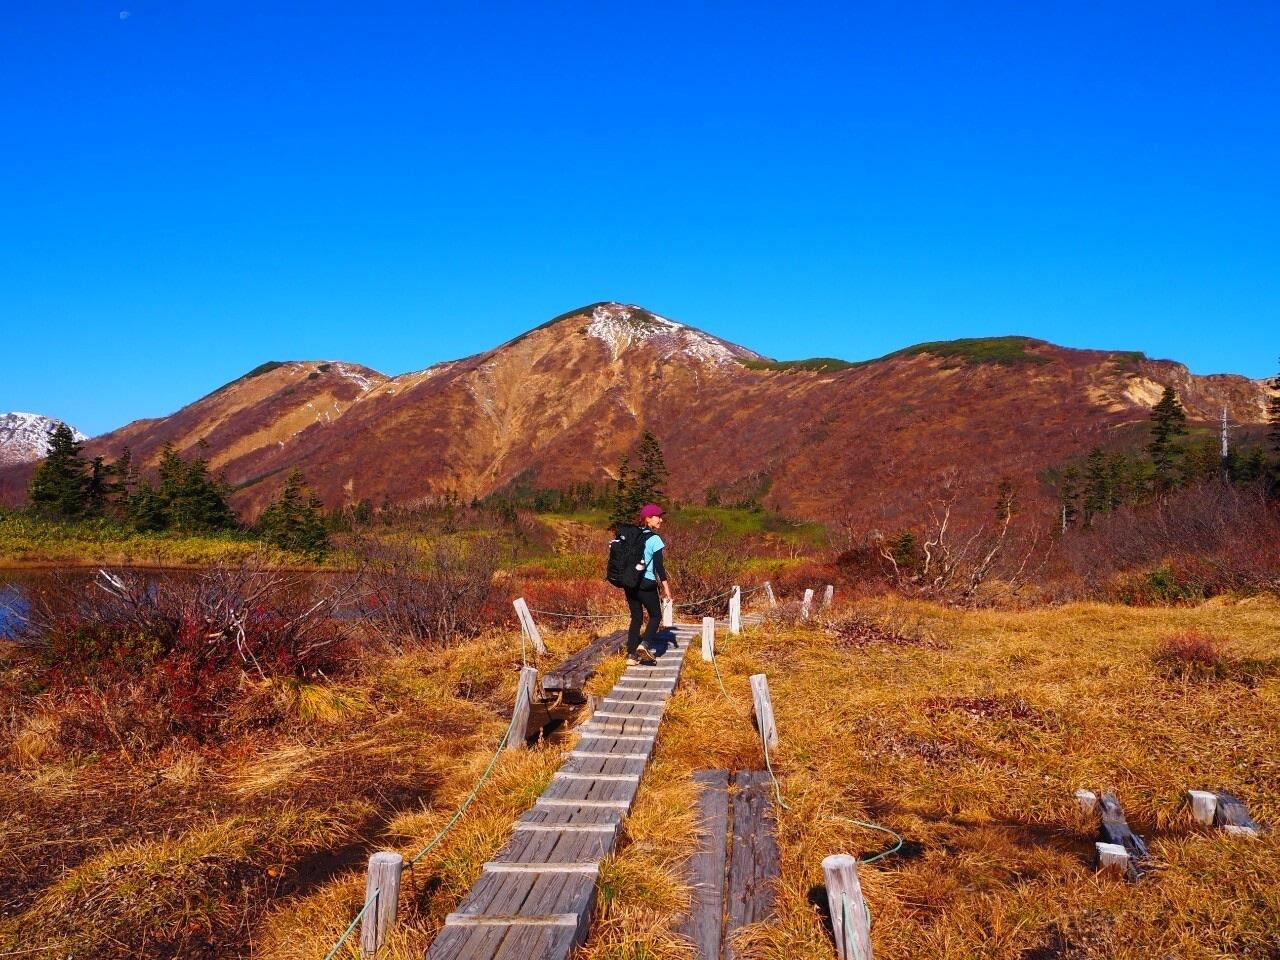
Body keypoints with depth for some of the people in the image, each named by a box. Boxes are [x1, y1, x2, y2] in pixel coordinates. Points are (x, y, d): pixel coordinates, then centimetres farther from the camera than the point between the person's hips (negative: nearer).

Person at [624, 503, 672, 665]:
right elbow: (659, 565, -14)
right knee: (655, 615, 10)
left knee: (636, 617, 13)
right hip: (646, 584, -6)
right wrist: (666, 587, -10)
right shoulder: (654, 539, -11)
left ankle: (632, 654, 8)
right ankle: (645, 644, -10)